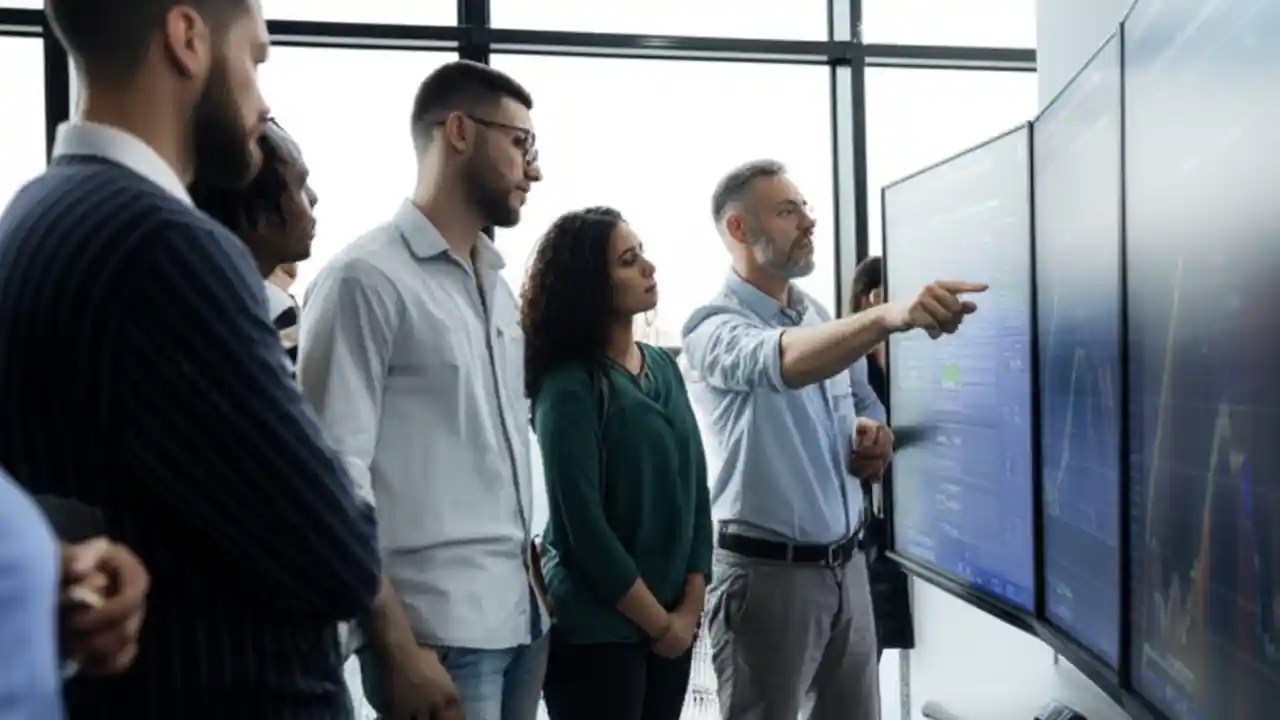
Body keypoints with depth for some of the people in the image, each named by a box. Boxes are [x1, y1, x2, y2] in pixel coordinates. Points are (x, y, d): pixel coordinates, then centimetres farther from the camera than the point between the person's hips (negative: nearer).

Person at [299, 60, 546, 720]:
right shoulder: (367, 278, -10)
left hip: (520, 619, 7)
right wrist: (398, 647, -16)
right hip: (439, 631, -7)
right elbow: (336, 473, -14)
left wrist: (535, 591, 10)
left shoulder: (497, 286, 13)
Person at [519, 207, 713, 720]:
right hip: (596, 629, -6)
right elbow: (583, 525, -16)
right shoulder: (569, 387, -14)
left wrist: (690, 605, -2)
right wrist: (660, 622, -9)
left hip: (673, 621, 6)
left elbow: (696, 487, 5)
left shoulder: (663, 366, 5)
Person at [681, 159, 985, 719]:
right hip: (767, 570, -6)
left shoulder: (819, 316, 9)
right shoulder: (714, 328, -14)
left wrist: (867, 444, -2)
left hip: (845, 563, 7)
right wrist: (893, 315, -51)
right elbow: (783, 361, -36)